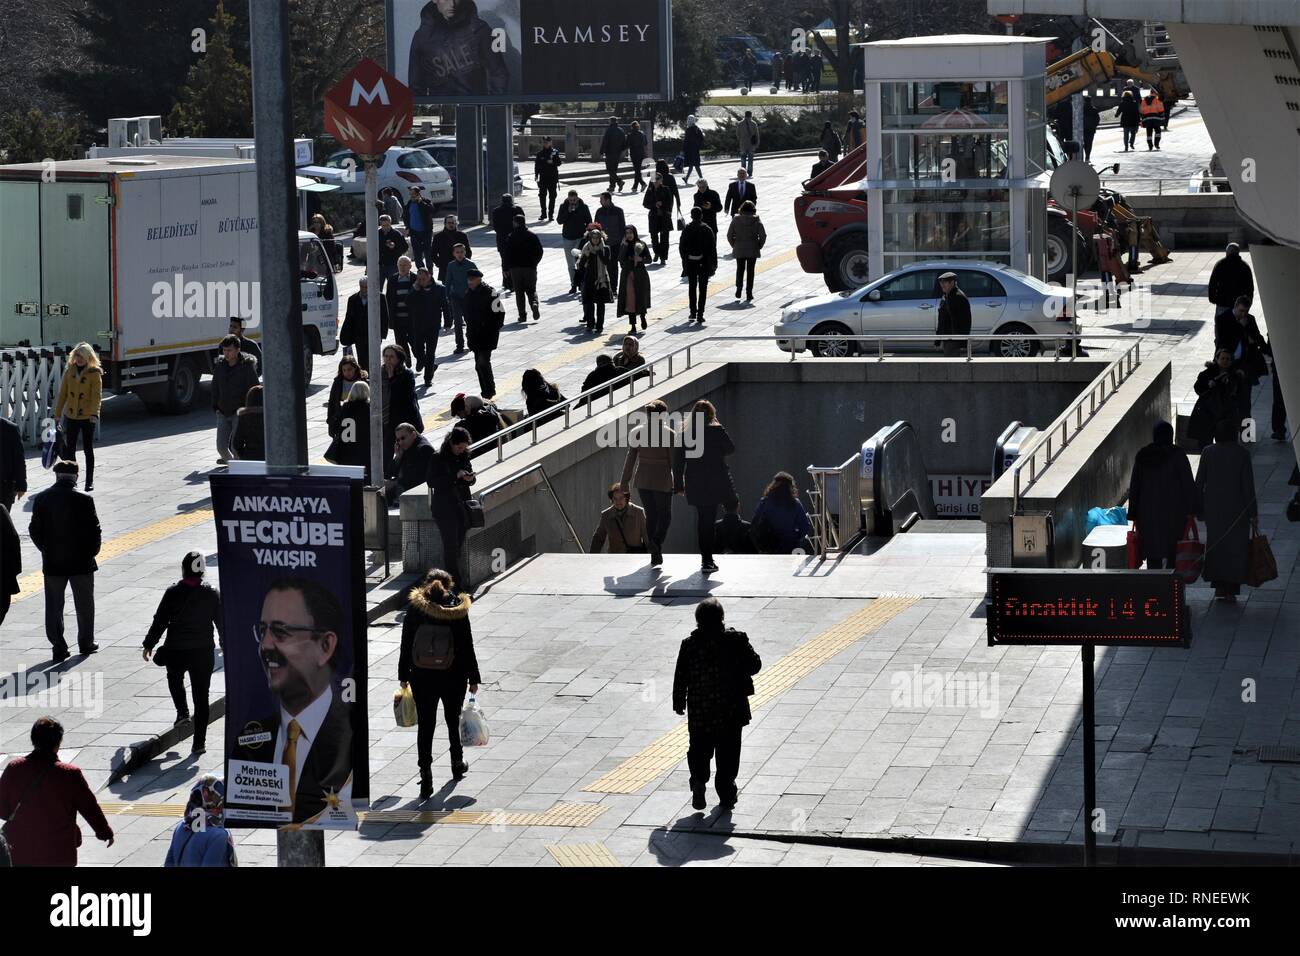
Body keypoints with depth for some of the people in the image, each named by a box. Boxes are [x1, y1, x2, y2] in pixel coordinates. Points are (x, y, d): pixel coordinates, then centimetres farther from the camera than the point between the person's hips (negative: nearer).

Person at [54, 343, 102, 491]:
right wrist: (57, 413, 6)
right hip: (71, 416, 4)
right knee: (69, 448, 7)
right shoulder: (70, 372, 5)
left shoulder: (95, 373, -8)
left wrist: (94, 413, -27)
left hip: (88, 417, -4)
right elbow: (63, 393, 9)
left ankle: (89, 481, 13)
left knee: (88, 449, 5)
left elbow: (97, 395, -15)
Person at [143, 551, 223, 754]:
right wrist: (225, 647, 21)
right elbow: (222, 623, 6)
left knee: (174, 677, 31)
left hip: (176, 652, -1)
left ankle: (182, 712, 14)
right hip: (203, 651, 1)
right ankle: (199, 742, 7)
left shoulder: (173, 593, -11)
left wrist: (149, 644, 8)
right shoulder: (212, 594, -4)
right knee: (201, 696, 7)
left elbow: (160, 621, -5)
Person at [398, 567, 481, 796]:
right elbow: (467, 648, -5)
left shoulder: (414, 610, -7)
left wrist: (404, 675, 8)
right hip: (454, 679, 0)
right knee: (453, 721, 22)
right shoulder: (458, 611, -9)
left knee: (425, 726, 4)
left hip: (422, 679, 0)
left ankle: (426, 776, -4)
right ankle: (457, 764, 39)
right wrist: (473, 678, 3)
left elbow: (406, 646, -2)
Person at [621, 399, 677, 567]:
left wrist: (625, 481, 8)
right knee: (665, 516, 12)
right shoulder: (669, 434, -11)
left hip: (642, 479, 3)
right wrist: (678, 483, 0)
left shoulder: (638, 432, -1)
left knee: (651, 516, 14)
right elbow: (674, 461, -9)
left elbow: (631, 458, 2)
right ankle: (657, 546, -10)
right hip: (662, 479, -3)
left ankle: (655, 556, 13)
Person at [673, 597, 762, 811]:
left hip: (699, 711, 1)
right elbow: (755, 665, -4)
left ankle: (698, 780, -9)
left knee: (700, 750, 15)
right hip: (731, 710, -1)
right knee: (728, 753, 11)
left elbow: (680, 676, -1)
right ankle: (727, 795, 12)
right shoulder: (736, 640, -10)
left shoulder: (690, 644, -6)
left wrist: (678, 703, 11)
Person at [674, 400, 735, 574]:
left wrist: (679, 485, 12)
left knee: (702, 519, 14)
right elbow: (731, 449, 7)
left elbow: (678, 462, 4)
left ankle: (705, 558, 20)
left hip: (694, 484, 3)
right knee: (709, 519, -2)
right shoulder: (717, 431, -7)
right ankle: (707, 561, -7)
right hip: (715, 481, -3)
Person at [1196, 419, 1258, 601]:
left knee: (1215, 545, 12)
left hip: (1213, 507, 2)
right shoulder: (1242, 454, -8)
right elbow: (1248, 485, -8)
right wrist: (1253, 514, -3)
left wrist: (1199, 508, 10)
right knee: (1235, 547, 5)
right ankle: (1230, 590, 2)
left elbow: (1199, 482, 1)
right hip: (1236, 508, -2)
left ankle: (1218, 587, 10)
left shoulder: (1207, 452, -1)